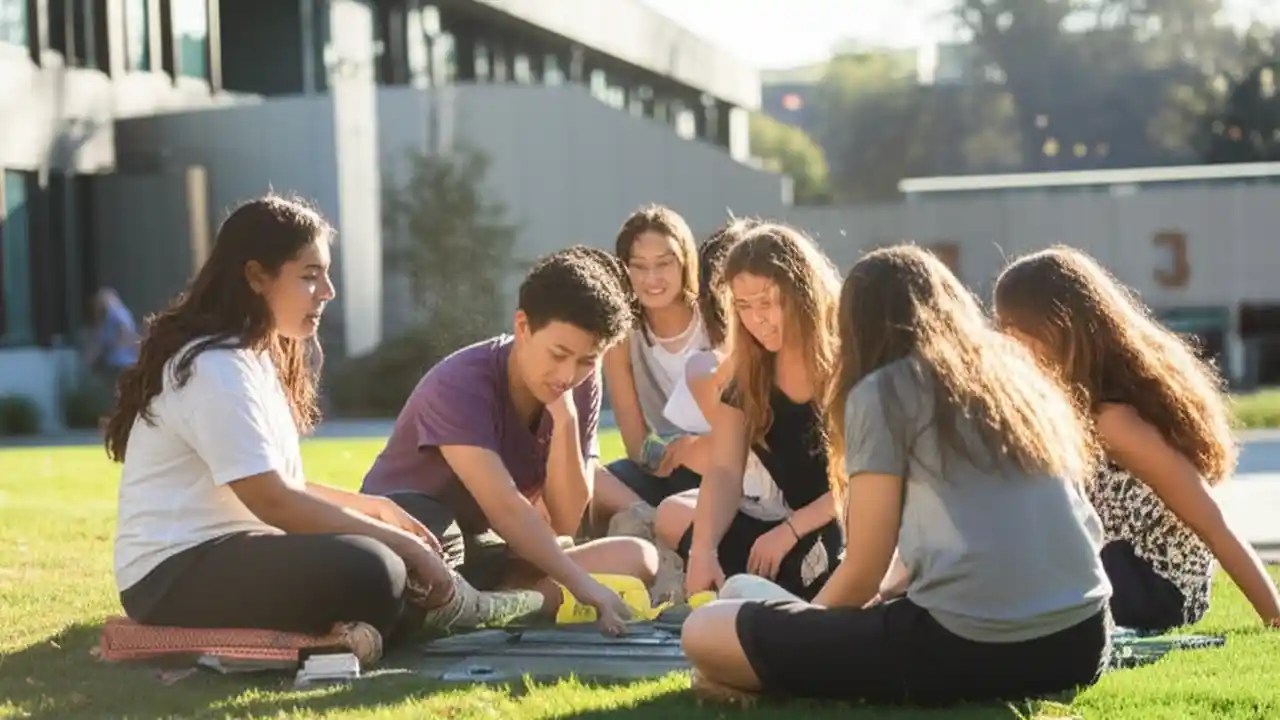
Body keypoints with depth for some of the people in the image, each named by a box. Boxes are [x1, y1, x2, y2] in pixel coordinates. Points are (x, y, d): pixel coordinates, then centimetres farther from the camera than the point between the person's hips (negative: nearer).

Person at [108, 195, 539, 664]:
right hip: (175, 576, -10)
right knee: (370, 571, -26)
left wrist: (374, 508, 10)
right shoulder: (217, 367, -16)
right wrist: (396, 540, -16)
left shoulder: (254, 356, 15)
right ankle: (448, 608, 0)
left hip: (227, 554, 10)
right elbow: (273, 502, -21)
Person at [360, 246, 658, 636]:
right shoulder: (461, 385, -22)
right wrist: (582, 585, -40)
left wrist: (564, 418, -19)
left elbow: (565, 520, -9)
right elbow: (503, 507, -33)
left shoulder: (580, 388, -3)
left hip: (481, 555, 8)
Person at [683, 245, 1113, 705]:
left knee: (705, 632, 2)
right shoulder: (1018, 373, 21)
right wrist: (885, 591, 38)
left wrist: (804, 626, 24)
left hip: (970, 649, -6)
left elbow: (864, 572, 5)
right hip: (1081, 641, 6)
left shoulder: (881, 392, 2)